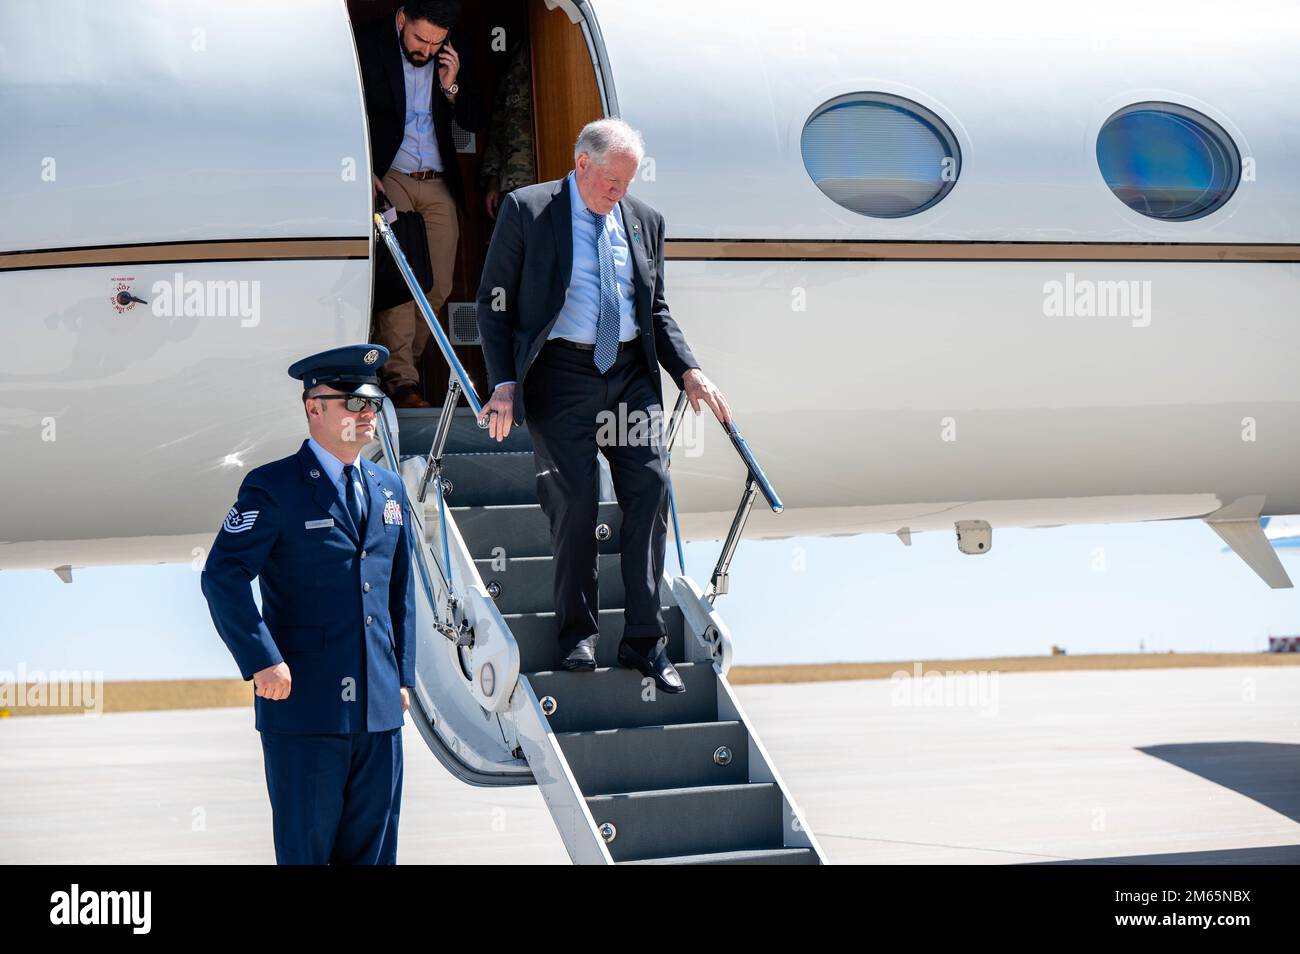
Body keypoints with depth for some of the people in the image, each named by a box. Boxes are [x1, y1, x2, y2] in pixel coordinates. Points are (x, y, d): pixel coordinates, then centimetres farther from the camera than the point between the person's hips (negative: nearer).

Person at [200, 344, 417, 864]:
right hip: (305, 704, -6)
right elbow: (222, 577, -13)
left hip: (379, 706, 6)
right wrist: (263, 661, -19)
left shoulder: (389, 489, 14)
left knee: (373, 850, 9)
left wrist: (403, 676, 15)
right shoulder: (273, 487, -6)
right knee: (305, 850, 0)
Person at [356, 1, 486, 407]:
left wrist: (451, 87, -8)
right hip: (389, 177, -4)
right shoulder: (368, 45, -6)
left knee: (438, 286, -1)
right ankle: (401, 380, -16)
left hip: (439, 184, 4)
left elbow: (475, 121, 10)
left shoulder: (453, 55, 6)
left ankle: (399, 364, 11)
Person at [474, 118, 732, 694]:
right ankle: (577, 634, 8)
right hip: (561, 372, -4)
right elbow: (494, 302, 0)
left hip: (632, 374, 4)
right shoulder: (526, 210, 0)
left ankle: (645, 640, -2)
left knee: (651, 486, -8)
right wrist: (504, 383, -10)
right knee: (574, 499, -9)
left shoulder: (643, 220, 13)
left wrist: (688, 371, 5)